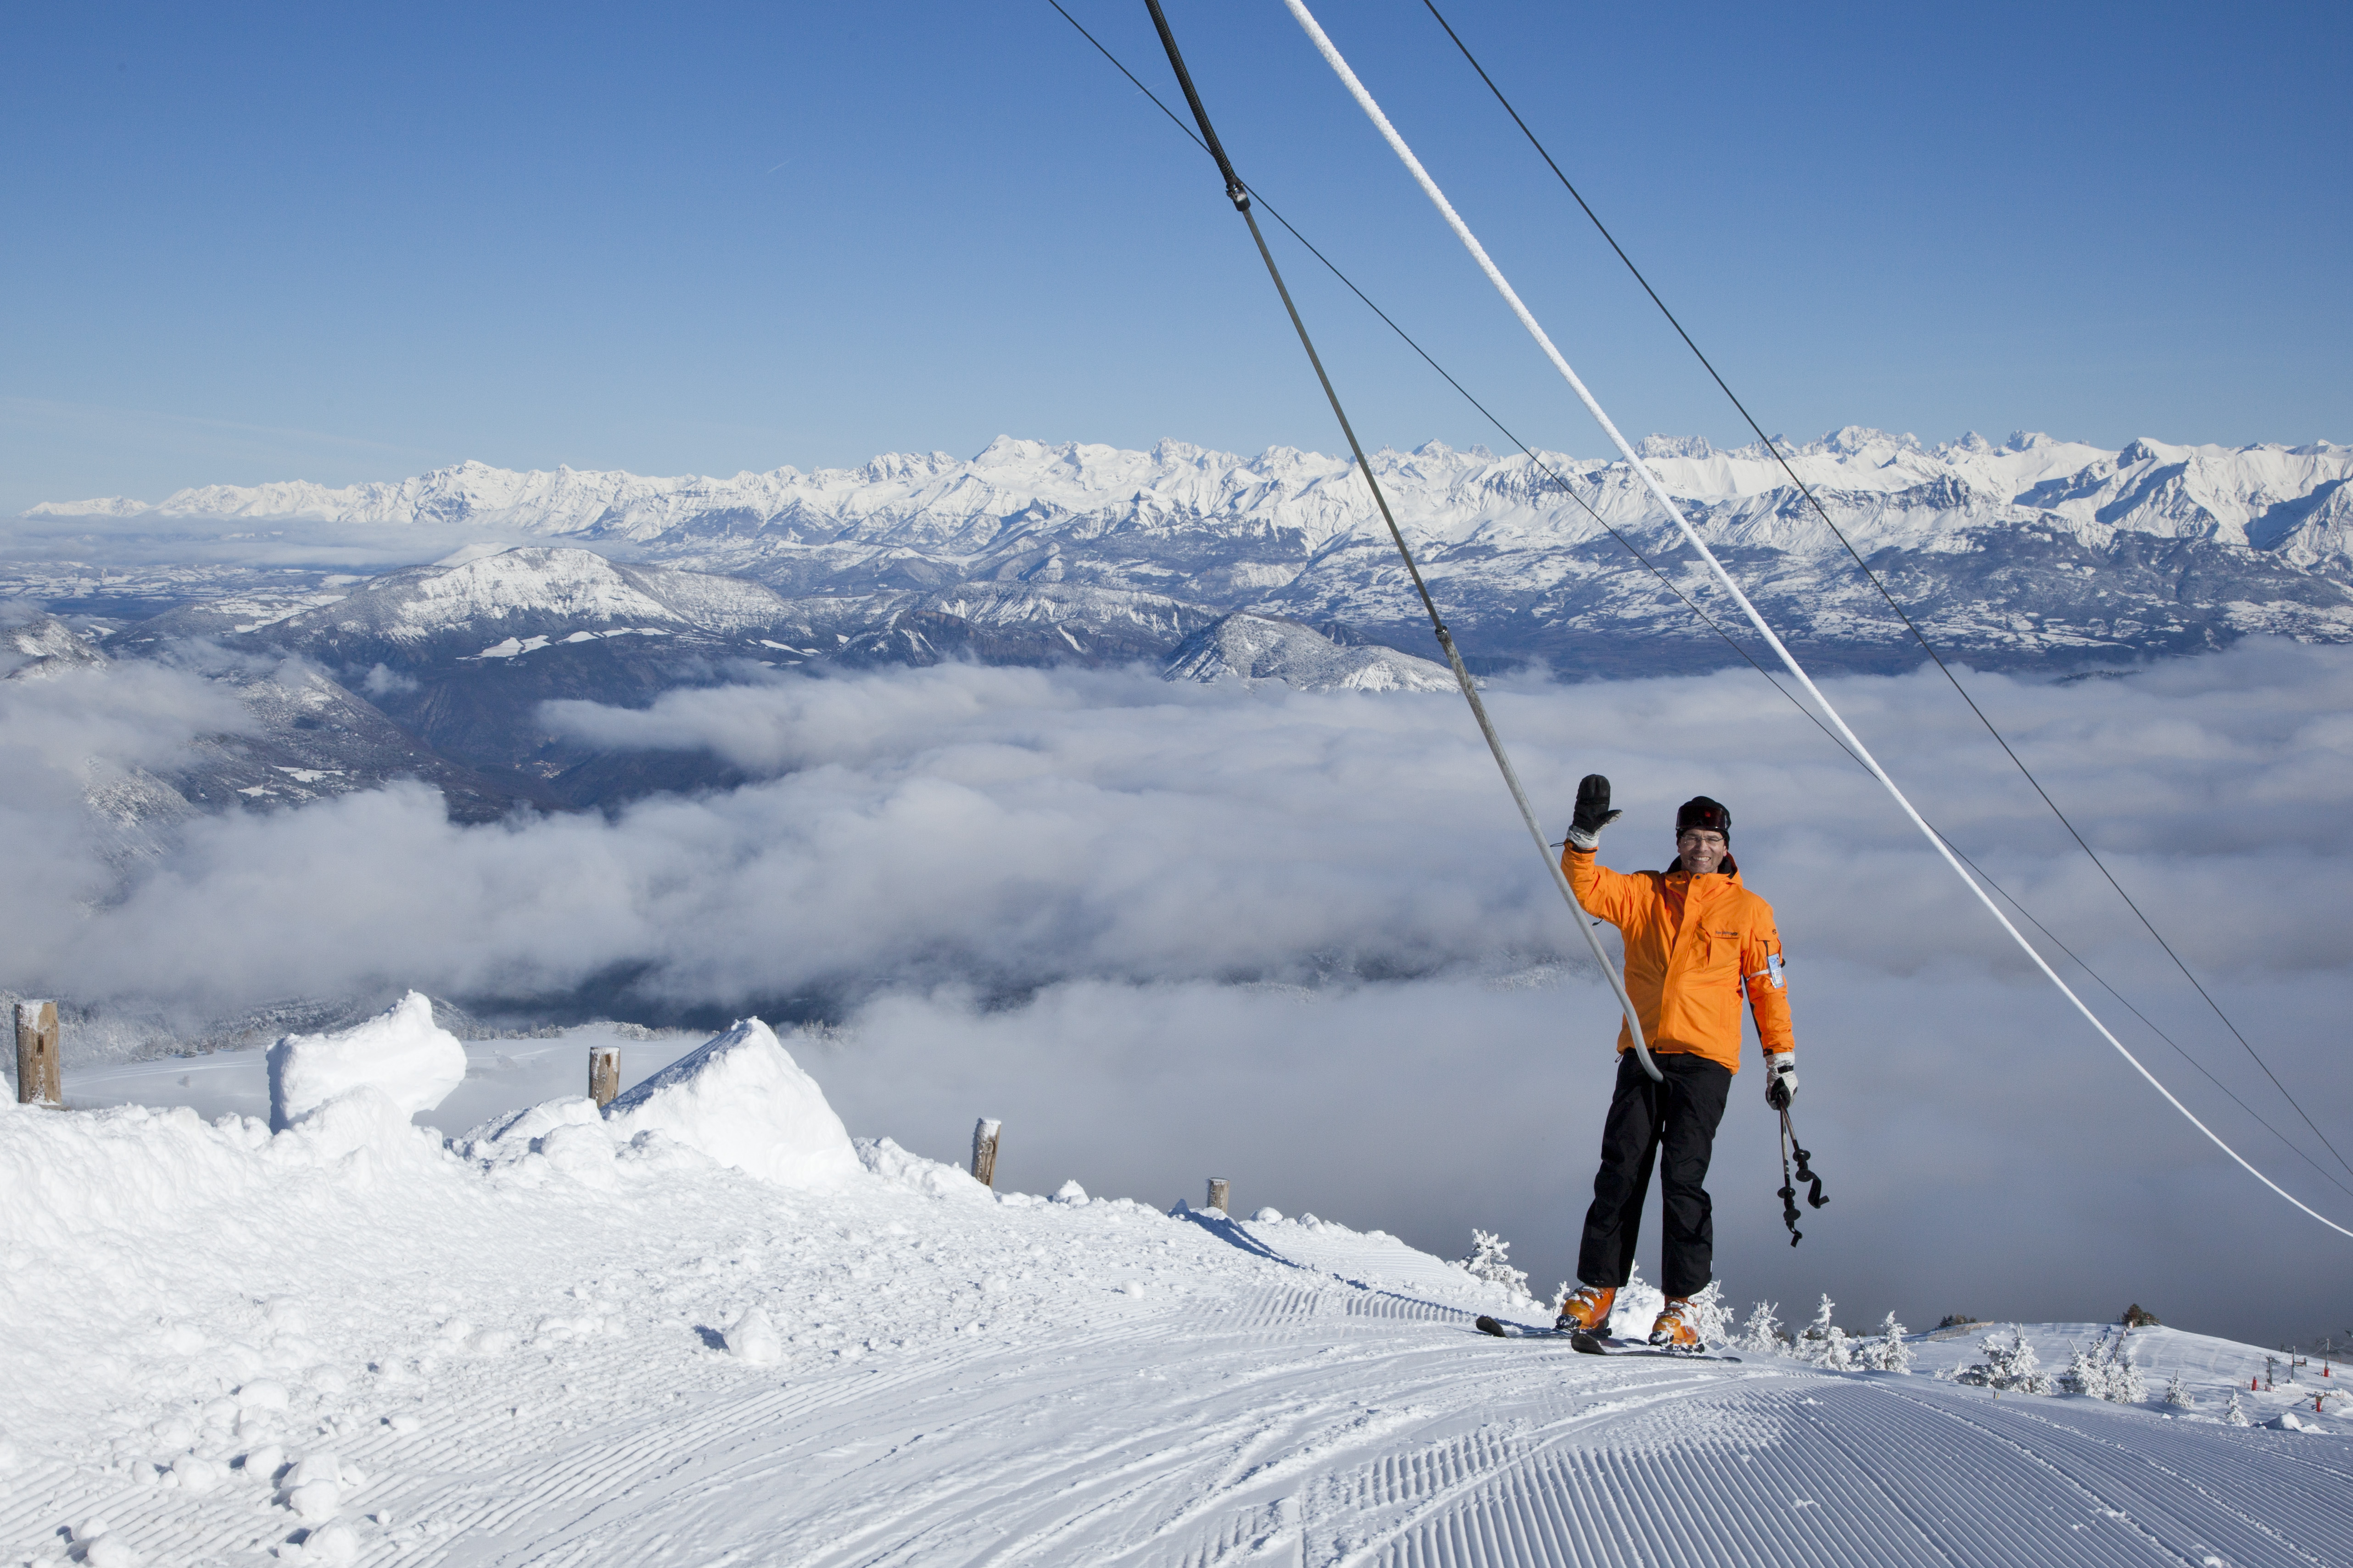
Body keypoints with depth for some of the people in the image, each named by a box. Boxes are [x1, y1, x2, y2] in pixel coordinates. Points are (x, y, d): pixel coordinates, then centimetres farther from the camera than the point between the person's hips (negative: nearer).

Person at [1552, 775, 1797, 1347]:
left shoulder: (1749, 910, 10)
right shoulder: (1645, 894, 14)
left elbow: (1769, 987, 12)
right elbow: (1586, 887, 1)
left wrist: (1782, 1058, 9)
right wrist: (1585, 835, -15)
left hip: (1704, 1061, -2)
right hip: (1642, 1054, 2)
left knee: (1683, 1177, -10)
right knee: (1620, 1173, -2)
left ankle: (1682, 1307, -6)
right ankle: (1594, 1292, 2)